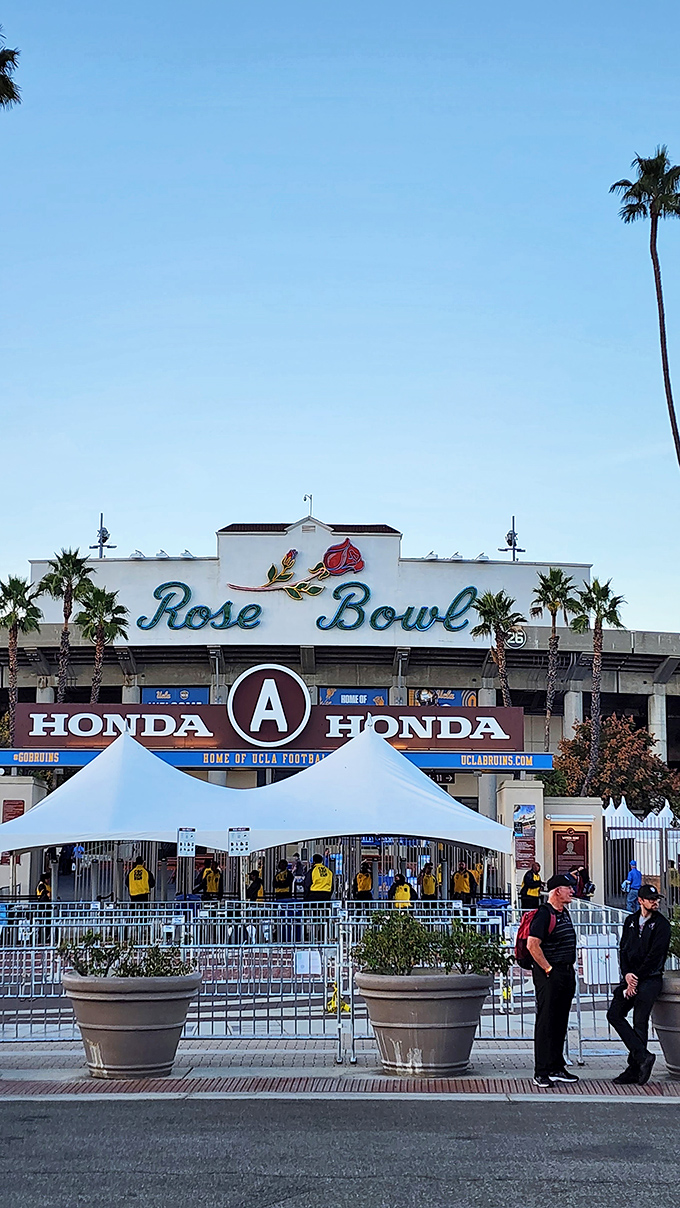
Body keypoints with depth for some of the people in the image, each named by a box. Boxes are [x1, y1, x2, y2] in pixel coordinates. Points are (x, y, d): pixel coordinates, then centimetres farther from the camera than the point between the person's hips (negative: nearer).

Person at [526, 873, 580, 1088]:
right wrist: (548, 969, -18)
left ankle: (557, 1068, 21)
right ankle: (541, 1072, -3)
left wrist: (569, 970, 17)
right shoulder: (544, 914, -14)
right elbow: (532, 945, -22)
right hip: (549, 975, -9)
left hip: (567, 973, 9)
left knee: (560, 1022, 13)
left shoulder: (564, 913, 15)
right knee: (546, 1022, -6)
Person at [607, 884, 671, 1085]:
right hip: (630, 976, 6)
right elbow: (623, 948, 9)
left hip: (650, 979, -6)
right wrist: (626, 974, -8)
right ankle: (643, 1056, -5)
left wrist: (636, 979, -12)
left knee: (640, 1023, -6)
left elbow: (655, 955, -10)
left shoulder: (662, 924, -4)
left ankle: (634, 1071, -1)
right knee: (614, 1014, -4)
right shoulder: (631, 921, 13)